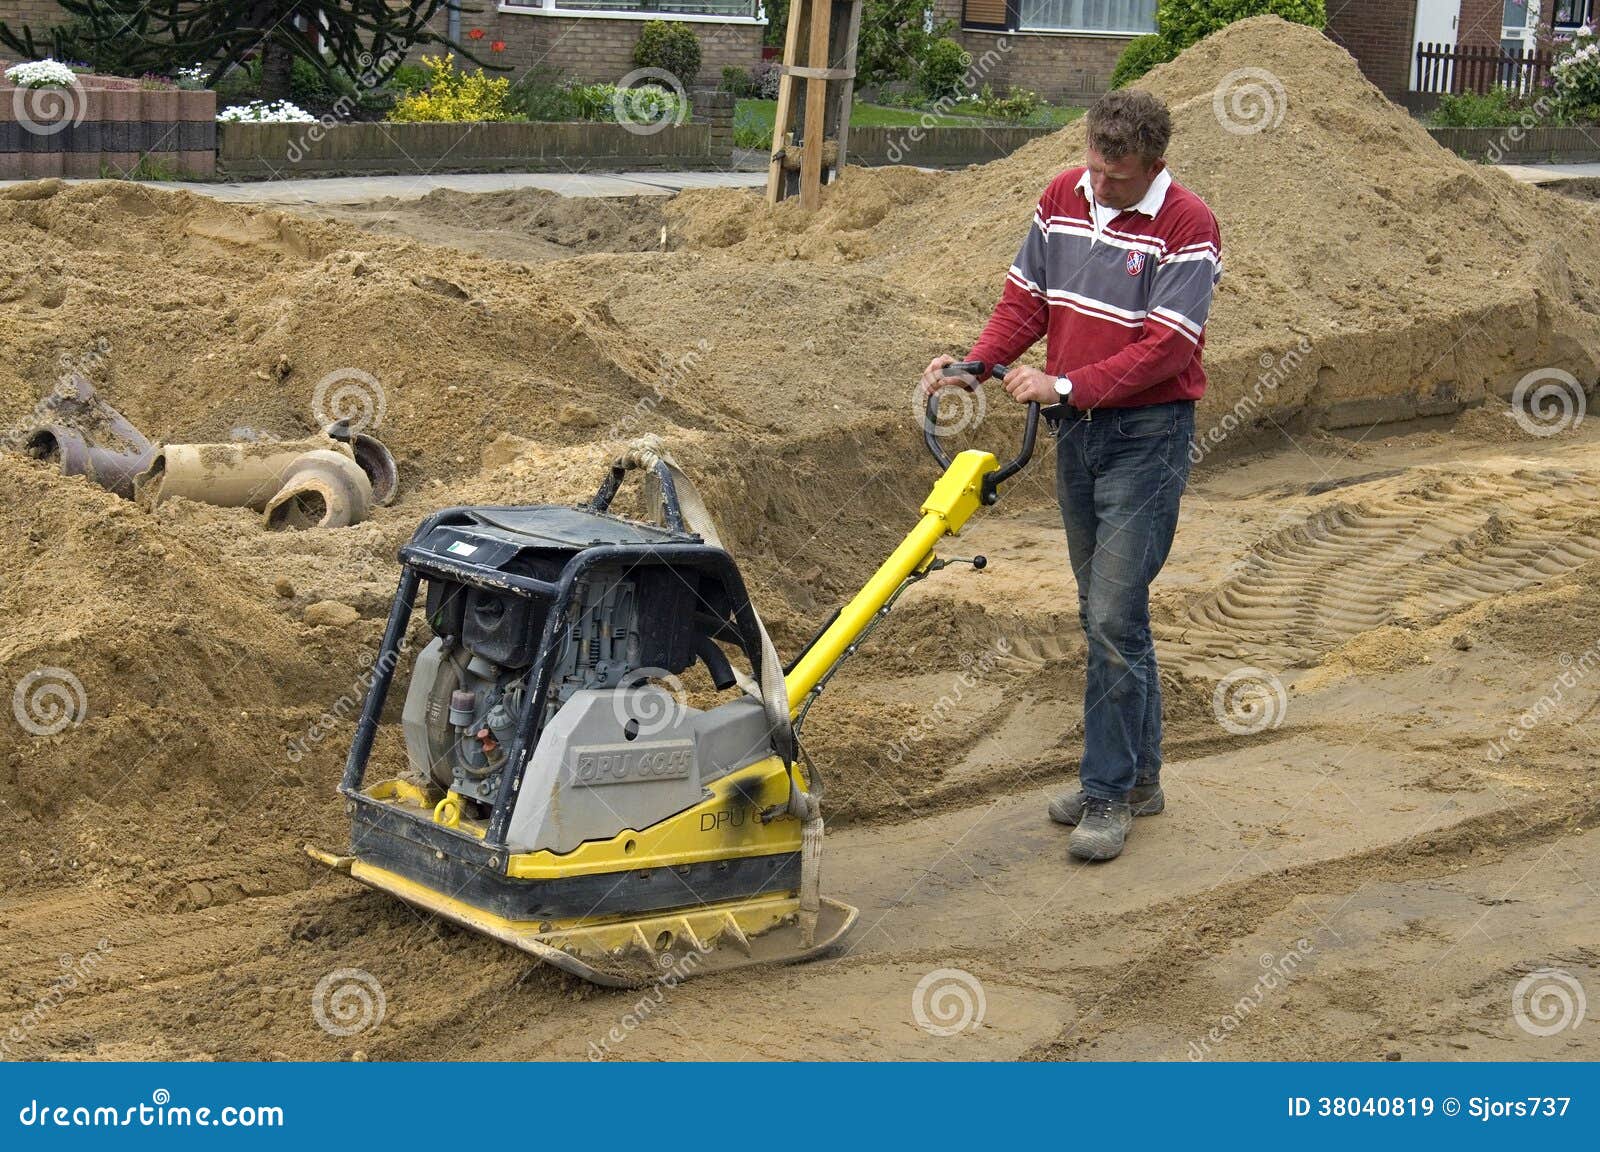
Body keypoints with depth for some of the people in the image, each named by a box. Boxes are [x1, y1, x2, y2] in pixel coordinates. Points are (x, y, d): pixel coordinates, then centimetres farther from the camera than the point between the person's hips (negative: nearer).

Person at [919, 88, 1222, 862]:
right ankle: (1138, 777, 25)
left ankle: (1108, 795, 0)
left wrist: (1065, 385, -26)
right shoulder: (1063, 197, 4)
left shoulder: (1186, 227, -15)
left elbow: (1165, 348, -21)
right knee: (1106, 614, 13)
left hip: (1147, 434, -7)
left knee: (1114, 617, -9)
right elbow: (1025, 299, 11)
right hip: (1076, 429, 7)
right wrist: (974, 368, -4)